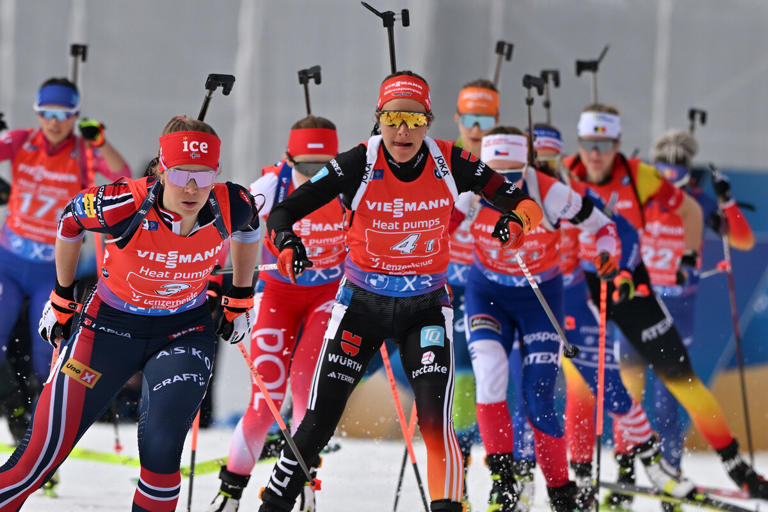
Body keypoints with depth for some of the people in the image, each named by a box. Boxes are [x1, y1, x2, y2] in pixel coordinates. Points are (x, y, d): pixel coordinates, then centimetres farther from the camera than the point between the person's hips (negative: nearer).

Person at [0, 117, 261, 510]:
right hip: (109, 326, -2)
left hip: (184, 331, 2)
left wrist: (239, 300, 16)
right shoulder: (125, 205, -28)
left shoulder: (232, 207, -20)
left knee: (161, 452, -20)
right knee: (43, 452, -7)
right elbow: (70, 220, -5)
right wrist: (62, 299, 6)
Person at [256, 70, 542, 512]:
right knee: (319, 422, 1)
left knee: (434, 419, -17)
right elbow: (283, 212, -17)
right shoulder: (359, 164, -16)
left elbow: (526, 205, -7)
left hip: (427, 307, 0)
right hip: (362, 304, 0)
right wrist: (287, 242, -40)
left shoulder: (451, 163, -12)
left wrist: (517, 219, -31)